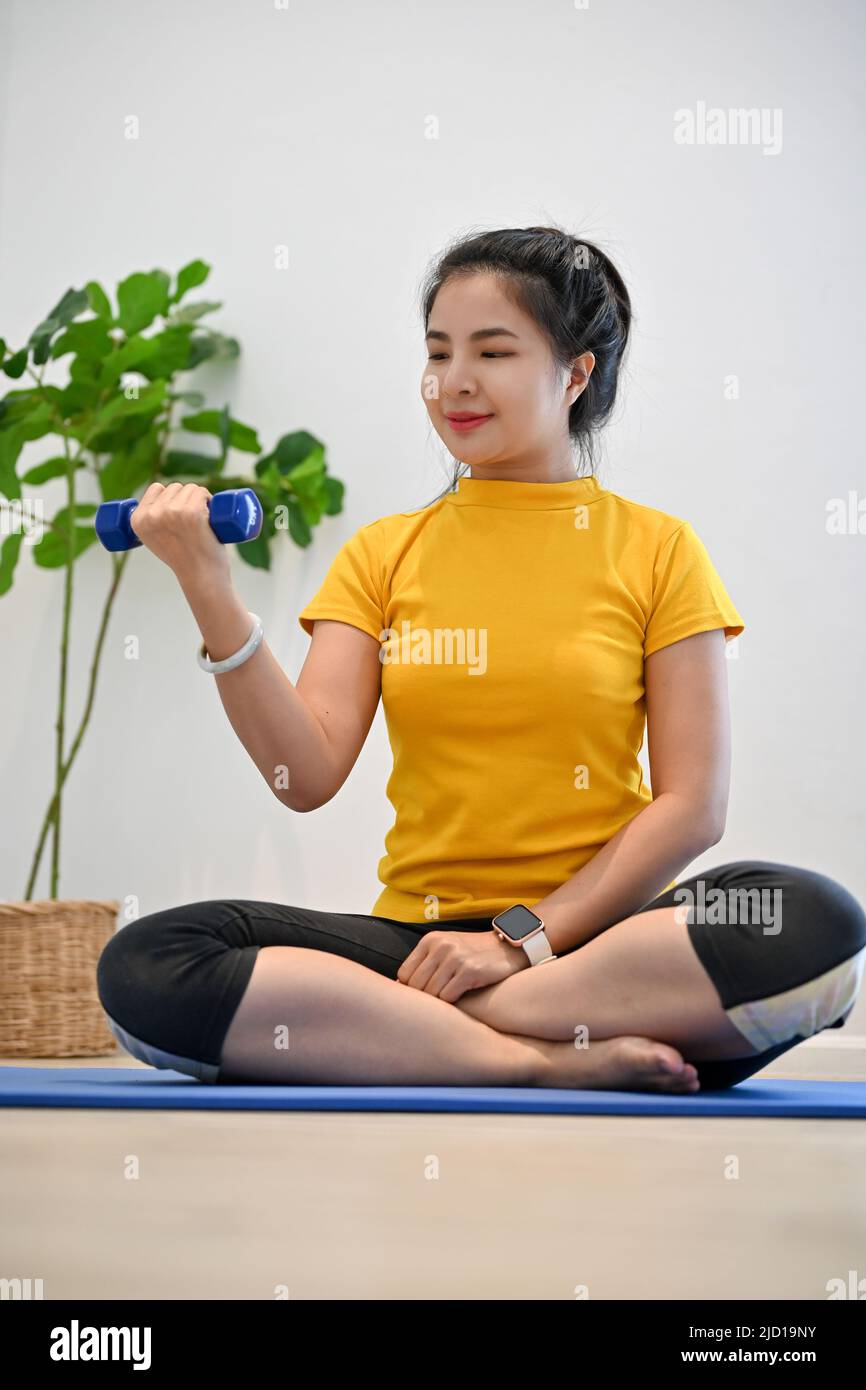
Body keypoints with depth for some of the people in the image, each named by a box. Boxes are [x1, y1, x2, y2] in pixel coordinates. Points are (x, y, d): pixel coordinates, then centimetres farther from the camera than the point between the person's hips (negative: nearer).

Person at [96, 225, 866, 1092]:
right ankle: (549, 1055, -25)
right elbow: (306, 776, -2)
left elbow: (692, 806, -1)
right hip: (415, 936, 2)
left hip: (589, 936, -1)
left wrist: (526, 936, -11)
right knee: (143, 966, -25)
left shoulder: (657, 551, 7)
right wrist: (210, 594, -13)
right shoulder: (382, 555, 12)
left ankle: (386, 1027, -26)